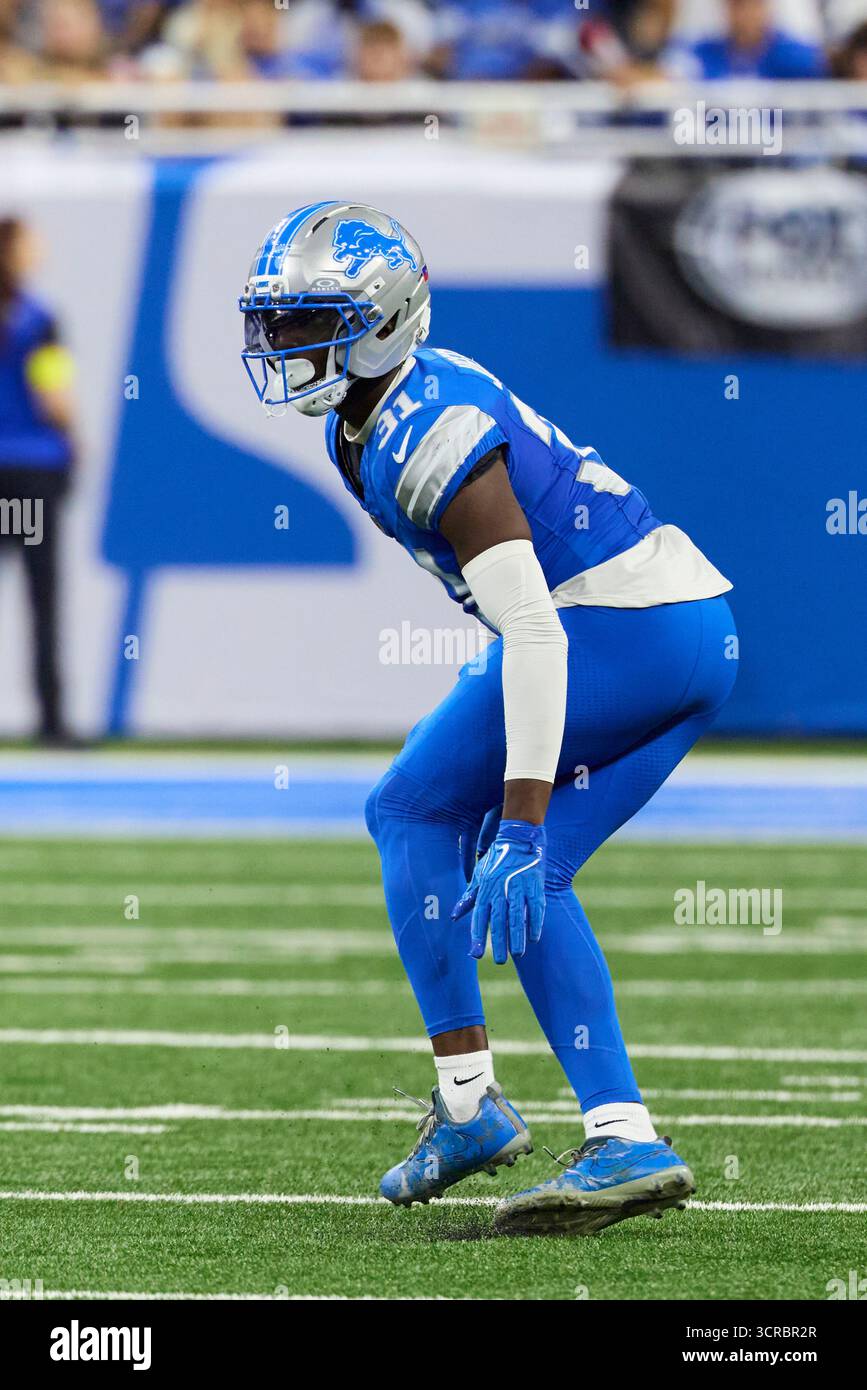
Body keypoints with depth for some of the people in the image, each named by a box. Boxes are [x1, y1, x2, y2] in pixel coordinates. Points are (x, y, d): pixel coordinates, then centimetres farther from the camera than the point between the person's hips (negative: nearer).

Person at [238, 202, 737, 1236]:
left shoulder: (432, 434, -18)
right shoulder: (358, 423, 13)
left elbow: (532, 632, -24)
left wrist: (522, 821, -27)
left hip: (620, 624, -10)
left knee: (413, 811, 1)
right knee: (527, 882, 10)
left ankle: (465, 1101, 0)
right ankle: (624, 1142, 1)